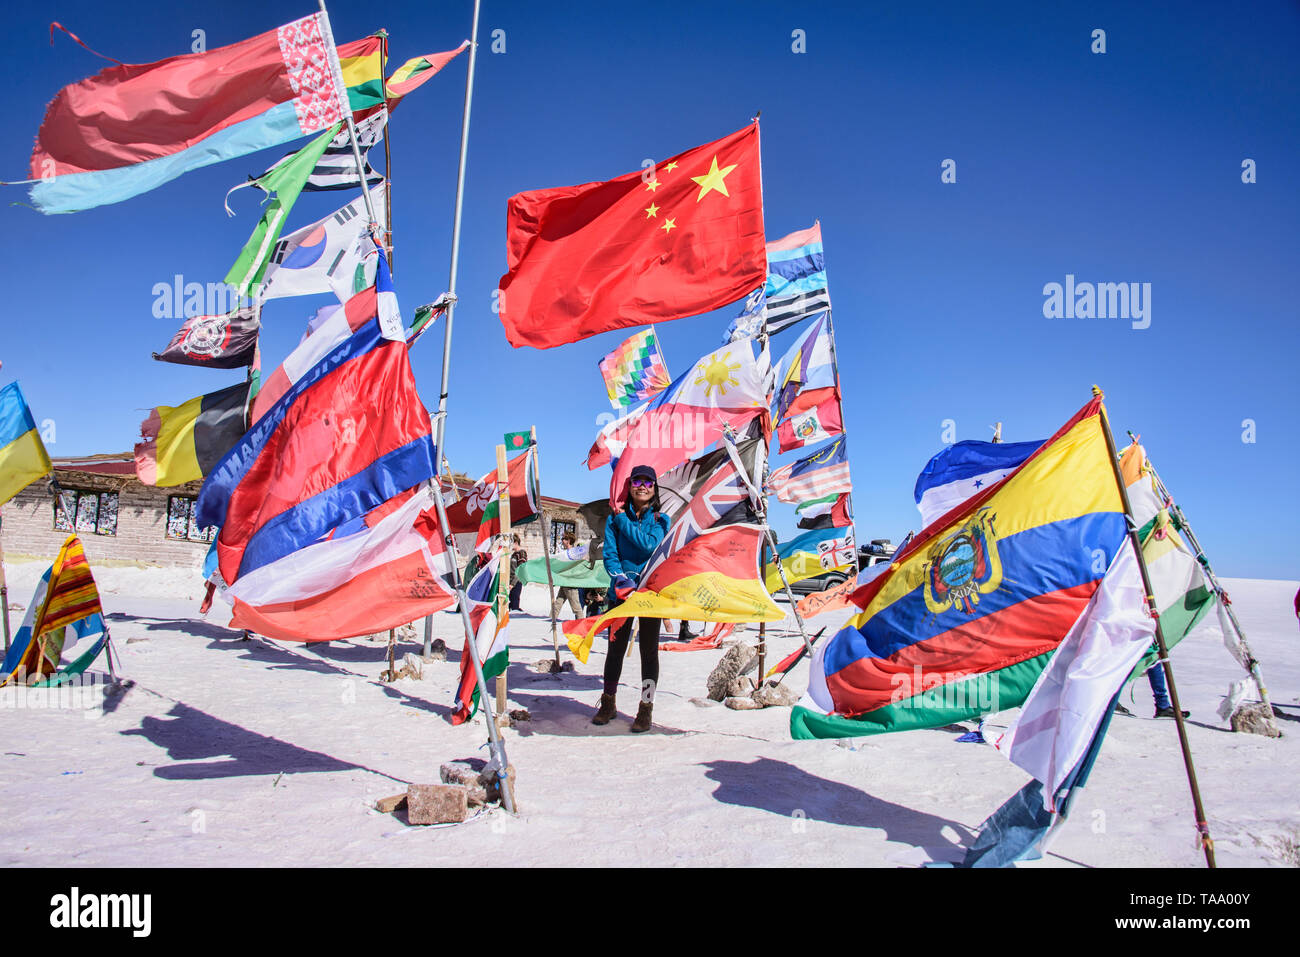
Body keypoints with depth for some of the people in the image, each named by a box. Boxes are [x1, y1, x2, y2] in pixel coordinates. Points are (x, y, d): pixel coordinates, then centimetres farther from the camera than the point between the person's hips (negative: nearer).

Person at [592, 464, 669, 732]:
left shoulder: (660, 519, 4)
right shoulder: (615, 519, 7)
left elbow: (650, 545, -15)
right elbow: (609, 555, 1)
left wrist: (623, 521, -9)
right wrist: (621, 578, -16)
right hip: (621, 591, 1)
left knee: (648, 650, 0)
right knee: (616, 647, 7)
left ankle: (645, 710, 8)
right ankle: (608, 704, 22)